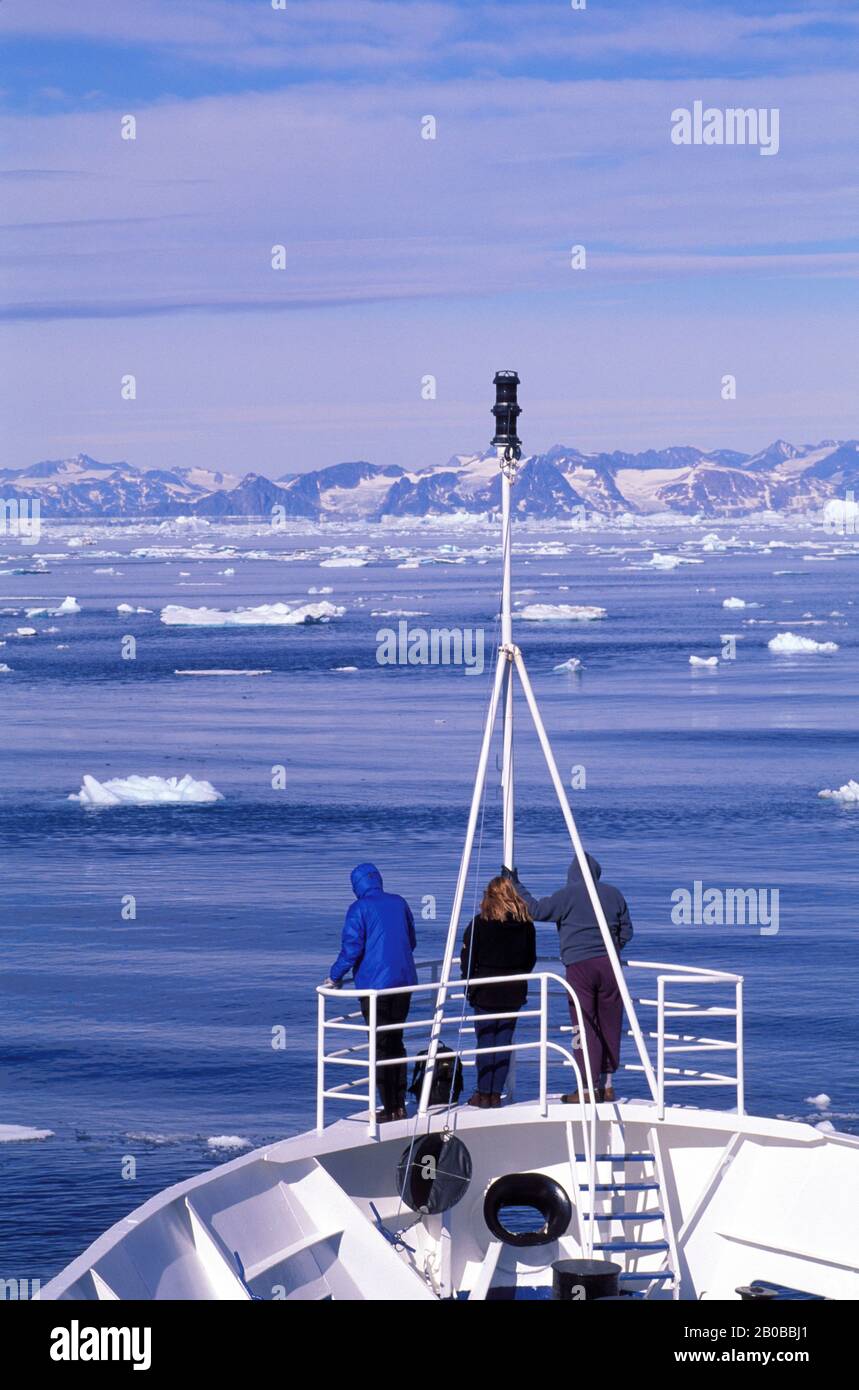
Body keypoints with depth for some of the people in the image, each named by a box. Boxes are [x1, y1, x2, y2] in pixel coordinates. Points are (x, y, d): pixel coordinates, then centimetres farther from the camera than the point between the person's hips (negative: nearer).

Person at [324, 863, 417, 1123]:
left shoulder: (360, 908, -8)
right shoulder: (399, 903, 9)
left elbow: (351, 947, -14)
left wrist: (335, 976, -1)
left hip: (375, 984, -5)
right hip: (404, 982, 5)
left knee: (381, 1045, 1)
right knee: (397, 1042, 14)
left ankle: (388, 1108, 0)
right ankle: (400, 1105, 14)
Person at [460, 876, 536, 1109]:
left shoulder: (480, 923, -9)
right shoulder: (525, 924, 2)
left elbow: (468, 958, -6)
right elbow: (531, 959, 9)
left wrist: (469, 982, 6)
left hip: (485, 992, -3)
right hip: (514, 992, 3)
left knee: (485, 1040, 1)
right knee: (504, 1041, 7)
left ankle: (484, 1093, 1)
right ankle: (496, 1093, 7)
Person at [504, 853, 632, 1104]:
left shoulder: (567, 895, -5)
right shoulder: (613, 894, 9)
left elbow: (535, 910, -1)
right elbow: (626, 932, 14)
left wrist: (516, 885, 10)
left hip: (579, 965, -4)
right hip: (608, 965, 4)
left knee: (585, 1025, -2)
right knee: (609, 1024, 11)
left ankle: (589, 1086, -3)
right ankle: (607, 1085, 16)